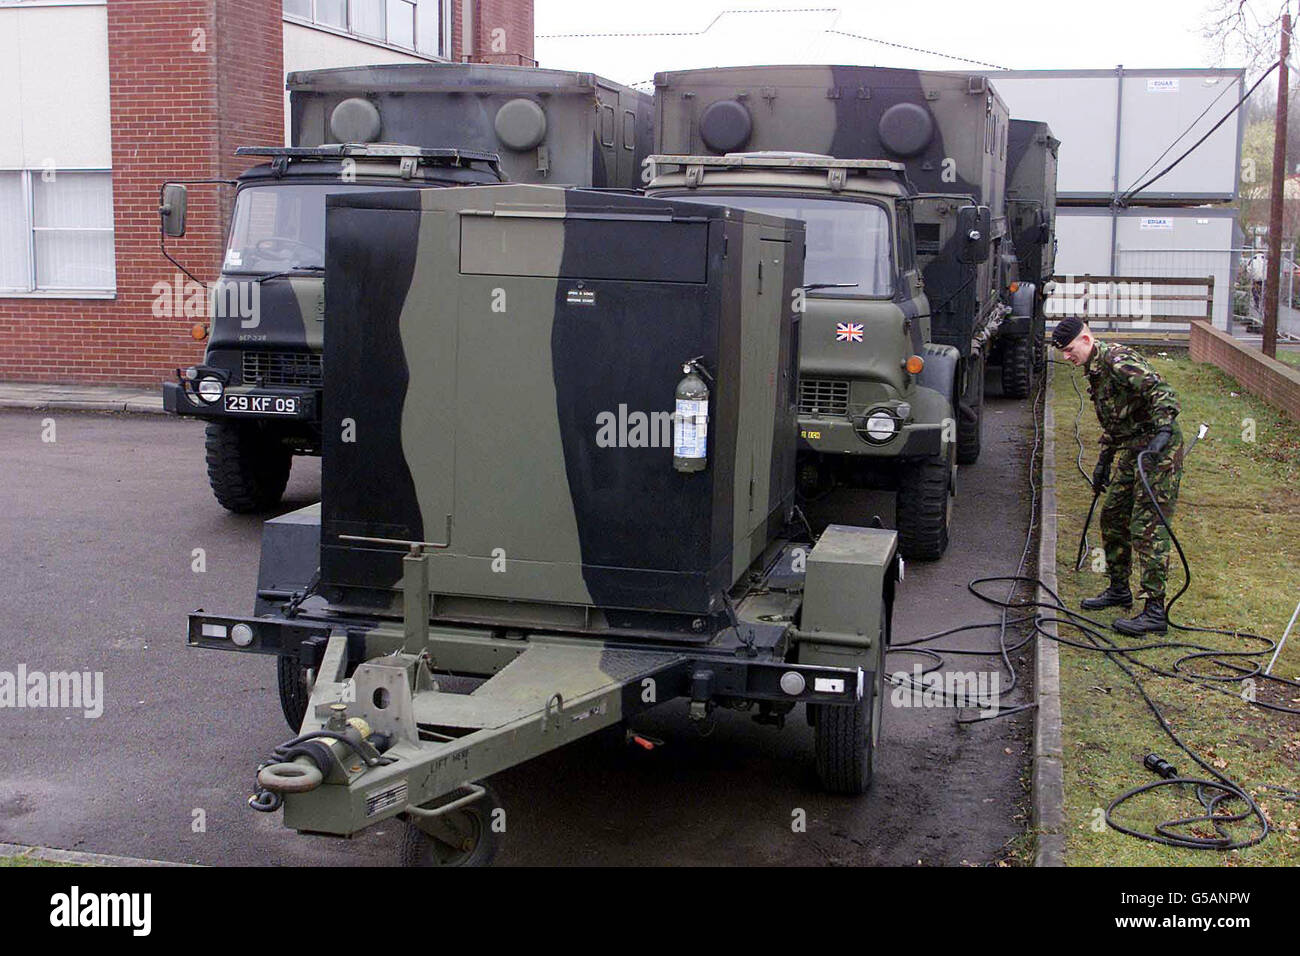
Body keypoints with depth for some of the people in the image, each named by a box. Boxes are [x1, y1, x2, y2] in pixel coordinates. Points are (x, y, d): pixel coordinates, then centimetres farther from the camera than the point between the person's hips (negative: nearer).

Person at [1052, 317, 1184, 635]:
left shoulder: (1118, 359, -17)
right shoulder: (1094, 370, 15)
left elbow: (1161, 391, -27)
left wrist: (1162, 433, -37)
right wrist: (1103, 462, 27)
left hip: (1157, 448, -10)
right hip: (1129, 448, 10)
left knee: (1147, 528, -11)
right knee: (1113, 516, 17)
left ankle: (1155, 611, -8)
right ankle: (1119, 590, 33)